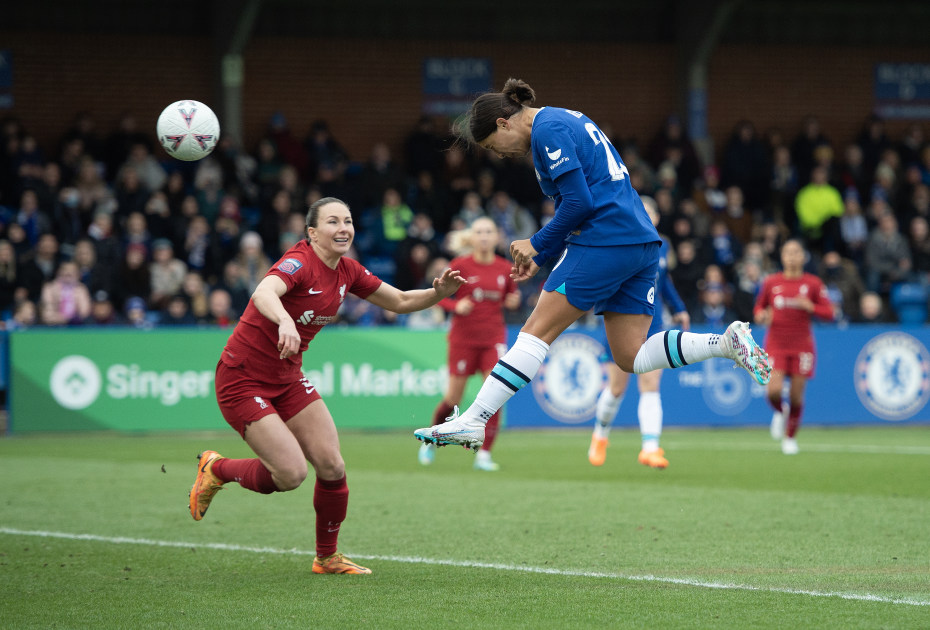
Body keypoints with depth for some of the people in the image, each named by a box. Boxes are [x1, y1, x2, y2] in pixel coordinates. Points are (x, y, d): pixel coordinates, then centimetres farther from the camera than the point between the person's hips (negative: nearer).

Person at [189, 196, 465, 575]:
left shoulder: (346, 271, 2)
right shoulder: (299, 263, -23)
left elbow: (400, 302, 12)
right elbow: (264, 293, -44)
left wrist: (438, 293, -7)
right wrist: (285, 321, -65)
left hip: (287, 377, 8)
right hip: (243, 378, -8)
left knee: (332, 466, -2)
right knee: (292, 473, -16)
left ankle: (327, 557, 18)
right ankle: (215, 469, 12)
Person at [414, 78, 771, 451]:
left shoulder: (548, 130, -8)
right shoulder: (567, 121, 23)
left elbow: (579, 202, -16)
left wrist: (537, 245, -3)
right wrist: (541, 259, 21)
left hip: (604, 244, -9)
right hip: (642, 242, 9)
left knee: (536, 333, -6)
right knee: (631, 358, 7)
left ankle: (472, 422, -9)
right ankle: (727, 342, -3)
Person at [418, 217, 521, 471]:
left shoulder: (505, 268, 3)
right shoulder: (460, 265, -6)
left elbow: (511, 295, 18)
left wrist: (513, 301, -4)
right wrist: (456, 306, -18)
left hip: (493, 338, 2)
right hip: (463, 338, -2)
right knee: (453, 398, 4)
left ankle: (484, 454, -7)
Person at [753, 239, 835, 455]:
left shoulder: (813, 283, 0)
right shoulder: (771, 282, 4)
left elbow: (829, 312, 0)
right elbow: (760, 306, 16)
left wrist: (809, 307, -17)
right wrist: (761, 315, -7)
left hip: (802, 346, 0)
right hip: (776, 344, 0)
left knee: (796, 396, -1)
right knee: (773, 391, -17)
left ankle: (790, 437, 20)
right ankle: (780, 412, 19)